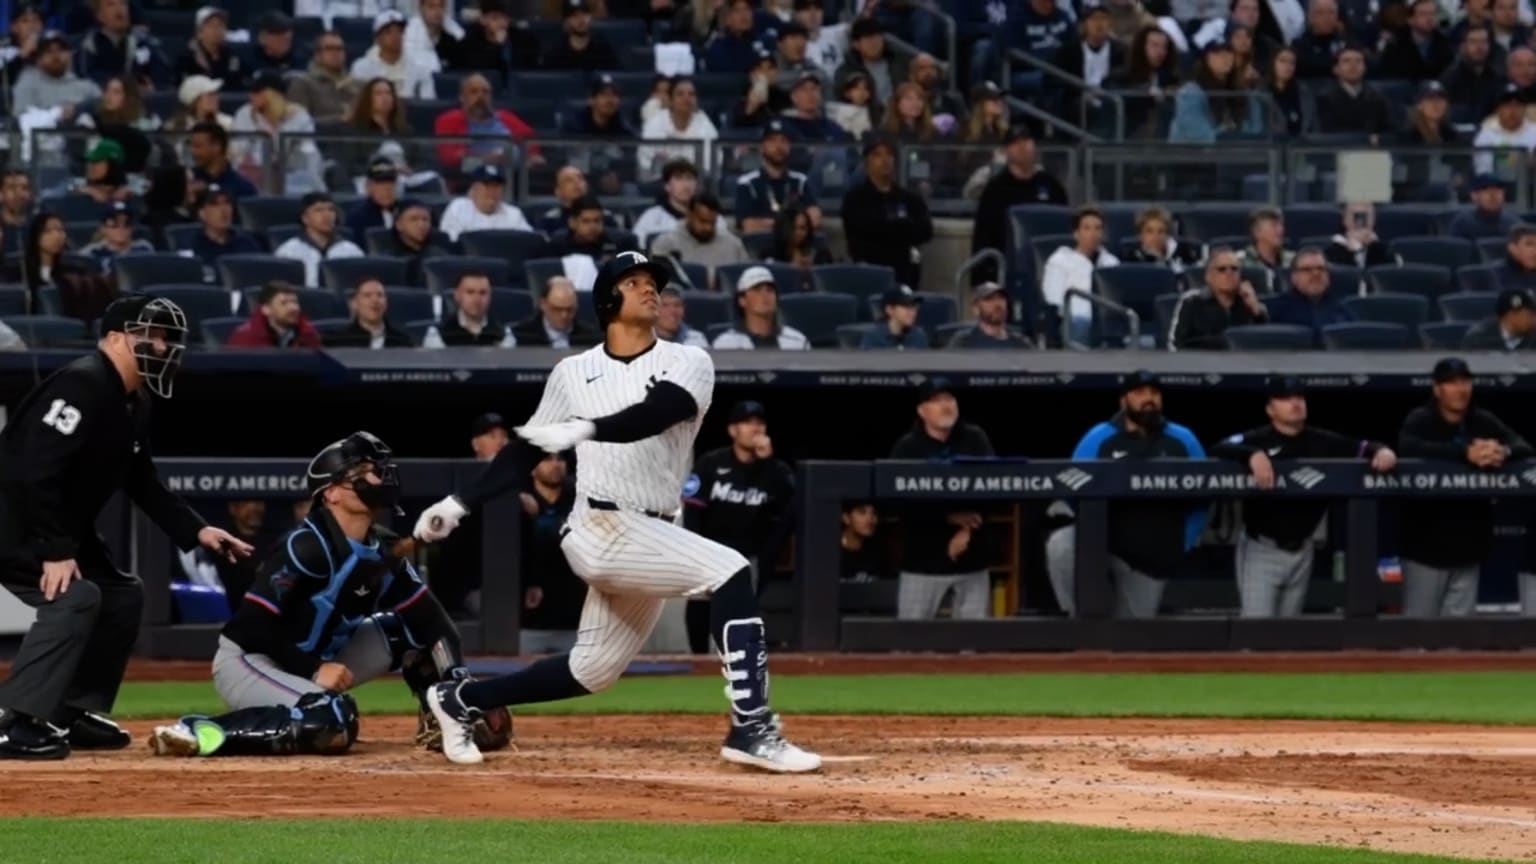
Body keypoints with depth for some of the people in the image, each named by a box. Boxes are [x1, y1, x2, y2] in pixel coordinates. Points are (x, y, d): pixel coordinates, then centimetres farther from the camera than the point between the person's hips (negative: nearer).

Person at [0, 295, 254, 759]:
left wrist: (197, 531, 8)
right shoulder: (83, 385, -23)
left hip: (64, 524, 11)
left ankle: (74, 712, 19)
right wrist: (55, 551, -30)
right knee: (75, 595, -26)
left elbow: (142, 483, 19)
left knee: (123, 595, 16)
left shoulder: (135, 405, 10)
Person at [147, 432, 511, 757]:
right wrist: (313, 670, -24)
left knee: (404, 628, 2)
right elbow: (254, 626, -23)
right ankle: (198, 733, -31)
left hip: (314, 662, 8)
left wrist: (460, 687, -9)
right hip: (246, 662, -8)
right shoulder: (307, 546, -21)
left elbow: (430, 619, 1)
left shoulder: (384, 553, 1)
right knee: (333, 725, -35)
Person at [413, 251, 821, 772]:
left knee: (593, 670, 14)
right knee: (729, 573, -23)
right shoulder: (574, 374, 6)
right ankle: (752, 730, -26)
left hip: (648, 539, 4)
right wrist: (461, 503, 10)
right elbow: (526, 449, 16)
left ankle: (460, 701, 34)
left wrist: (584, 430, -32)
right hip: (603, 529, -4)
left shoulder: (688, 364, 5)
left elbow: (654, 414, -16)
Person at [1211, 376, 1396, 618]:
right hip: (1262, 548, -5)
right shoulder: (1257, 440, -9)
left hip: (1301, 550, 5)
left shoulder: (1322, 442, 4)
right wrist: (1253, 455, -41)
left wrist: (1381, 451, -20)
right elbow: (1219, 450, -24)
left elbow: (1361, 448, 4)